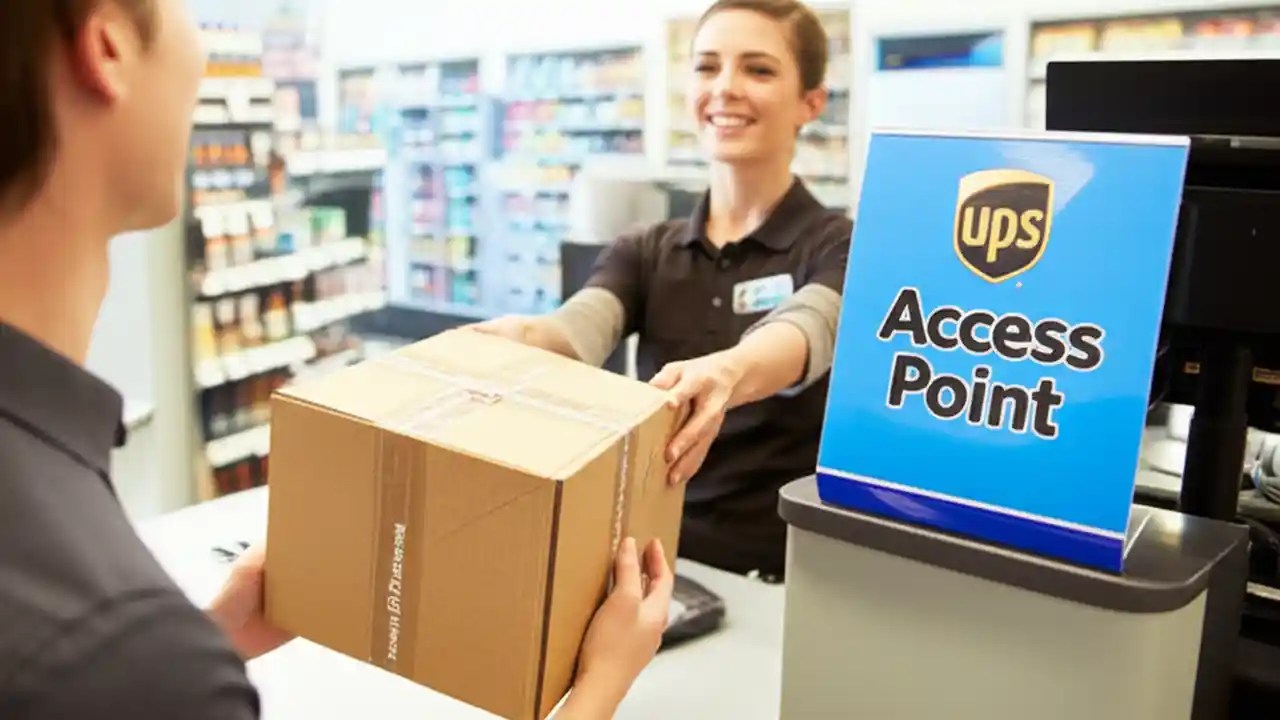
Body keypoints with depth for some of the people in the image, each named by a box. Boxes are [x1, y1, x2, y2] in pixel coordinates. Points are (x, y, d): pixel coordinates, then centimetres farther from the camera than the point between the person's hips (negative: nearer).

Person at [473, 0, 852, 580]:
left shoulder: (838, 247, -3)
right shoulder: (644, 252, 7)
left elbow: (806, 332, -25)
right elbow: (582, 327, -14)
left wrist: (727, 374, -47)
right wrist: (524, 337, -37)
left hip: (779, 572, -3)